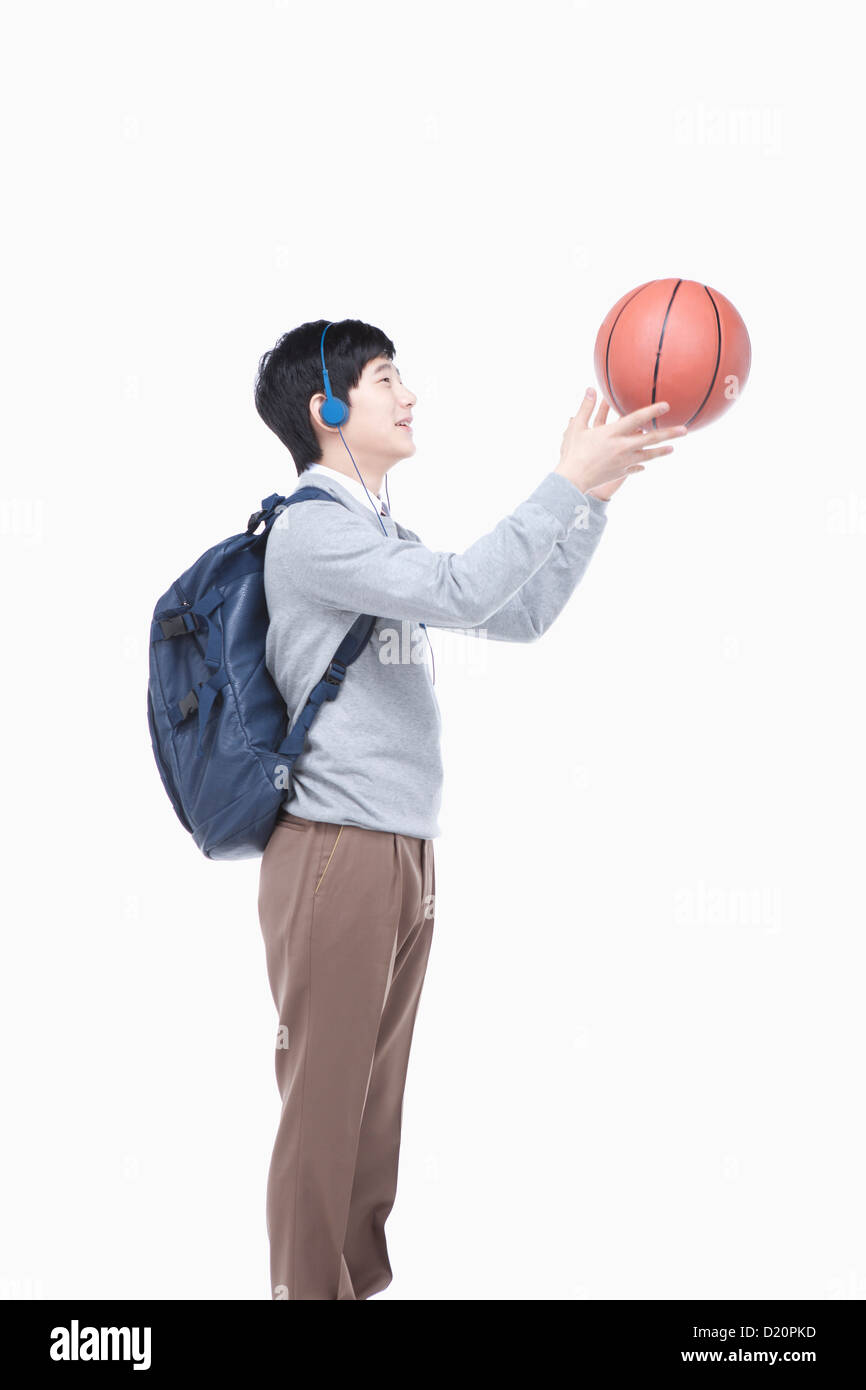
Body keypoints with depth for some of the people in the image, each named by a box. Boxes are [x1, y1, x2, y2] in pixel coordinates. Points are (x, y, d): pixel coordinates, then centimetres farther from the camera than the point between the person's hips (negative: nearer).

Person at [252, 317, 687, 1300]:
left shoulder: (387, 540, 18)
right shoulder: (310, 529, -10)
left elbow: (518, 617, 18)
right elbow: (461, 592, -22)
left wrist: (597, 492, 10)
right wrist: (571, 481, -17)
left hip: (405, 852, 9)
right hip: (336, 851, -9)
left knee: (377, 1098, 14)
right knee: (324, 1105, -2)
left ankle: (363, 1281, 23)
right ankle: (310, 1291, 8)